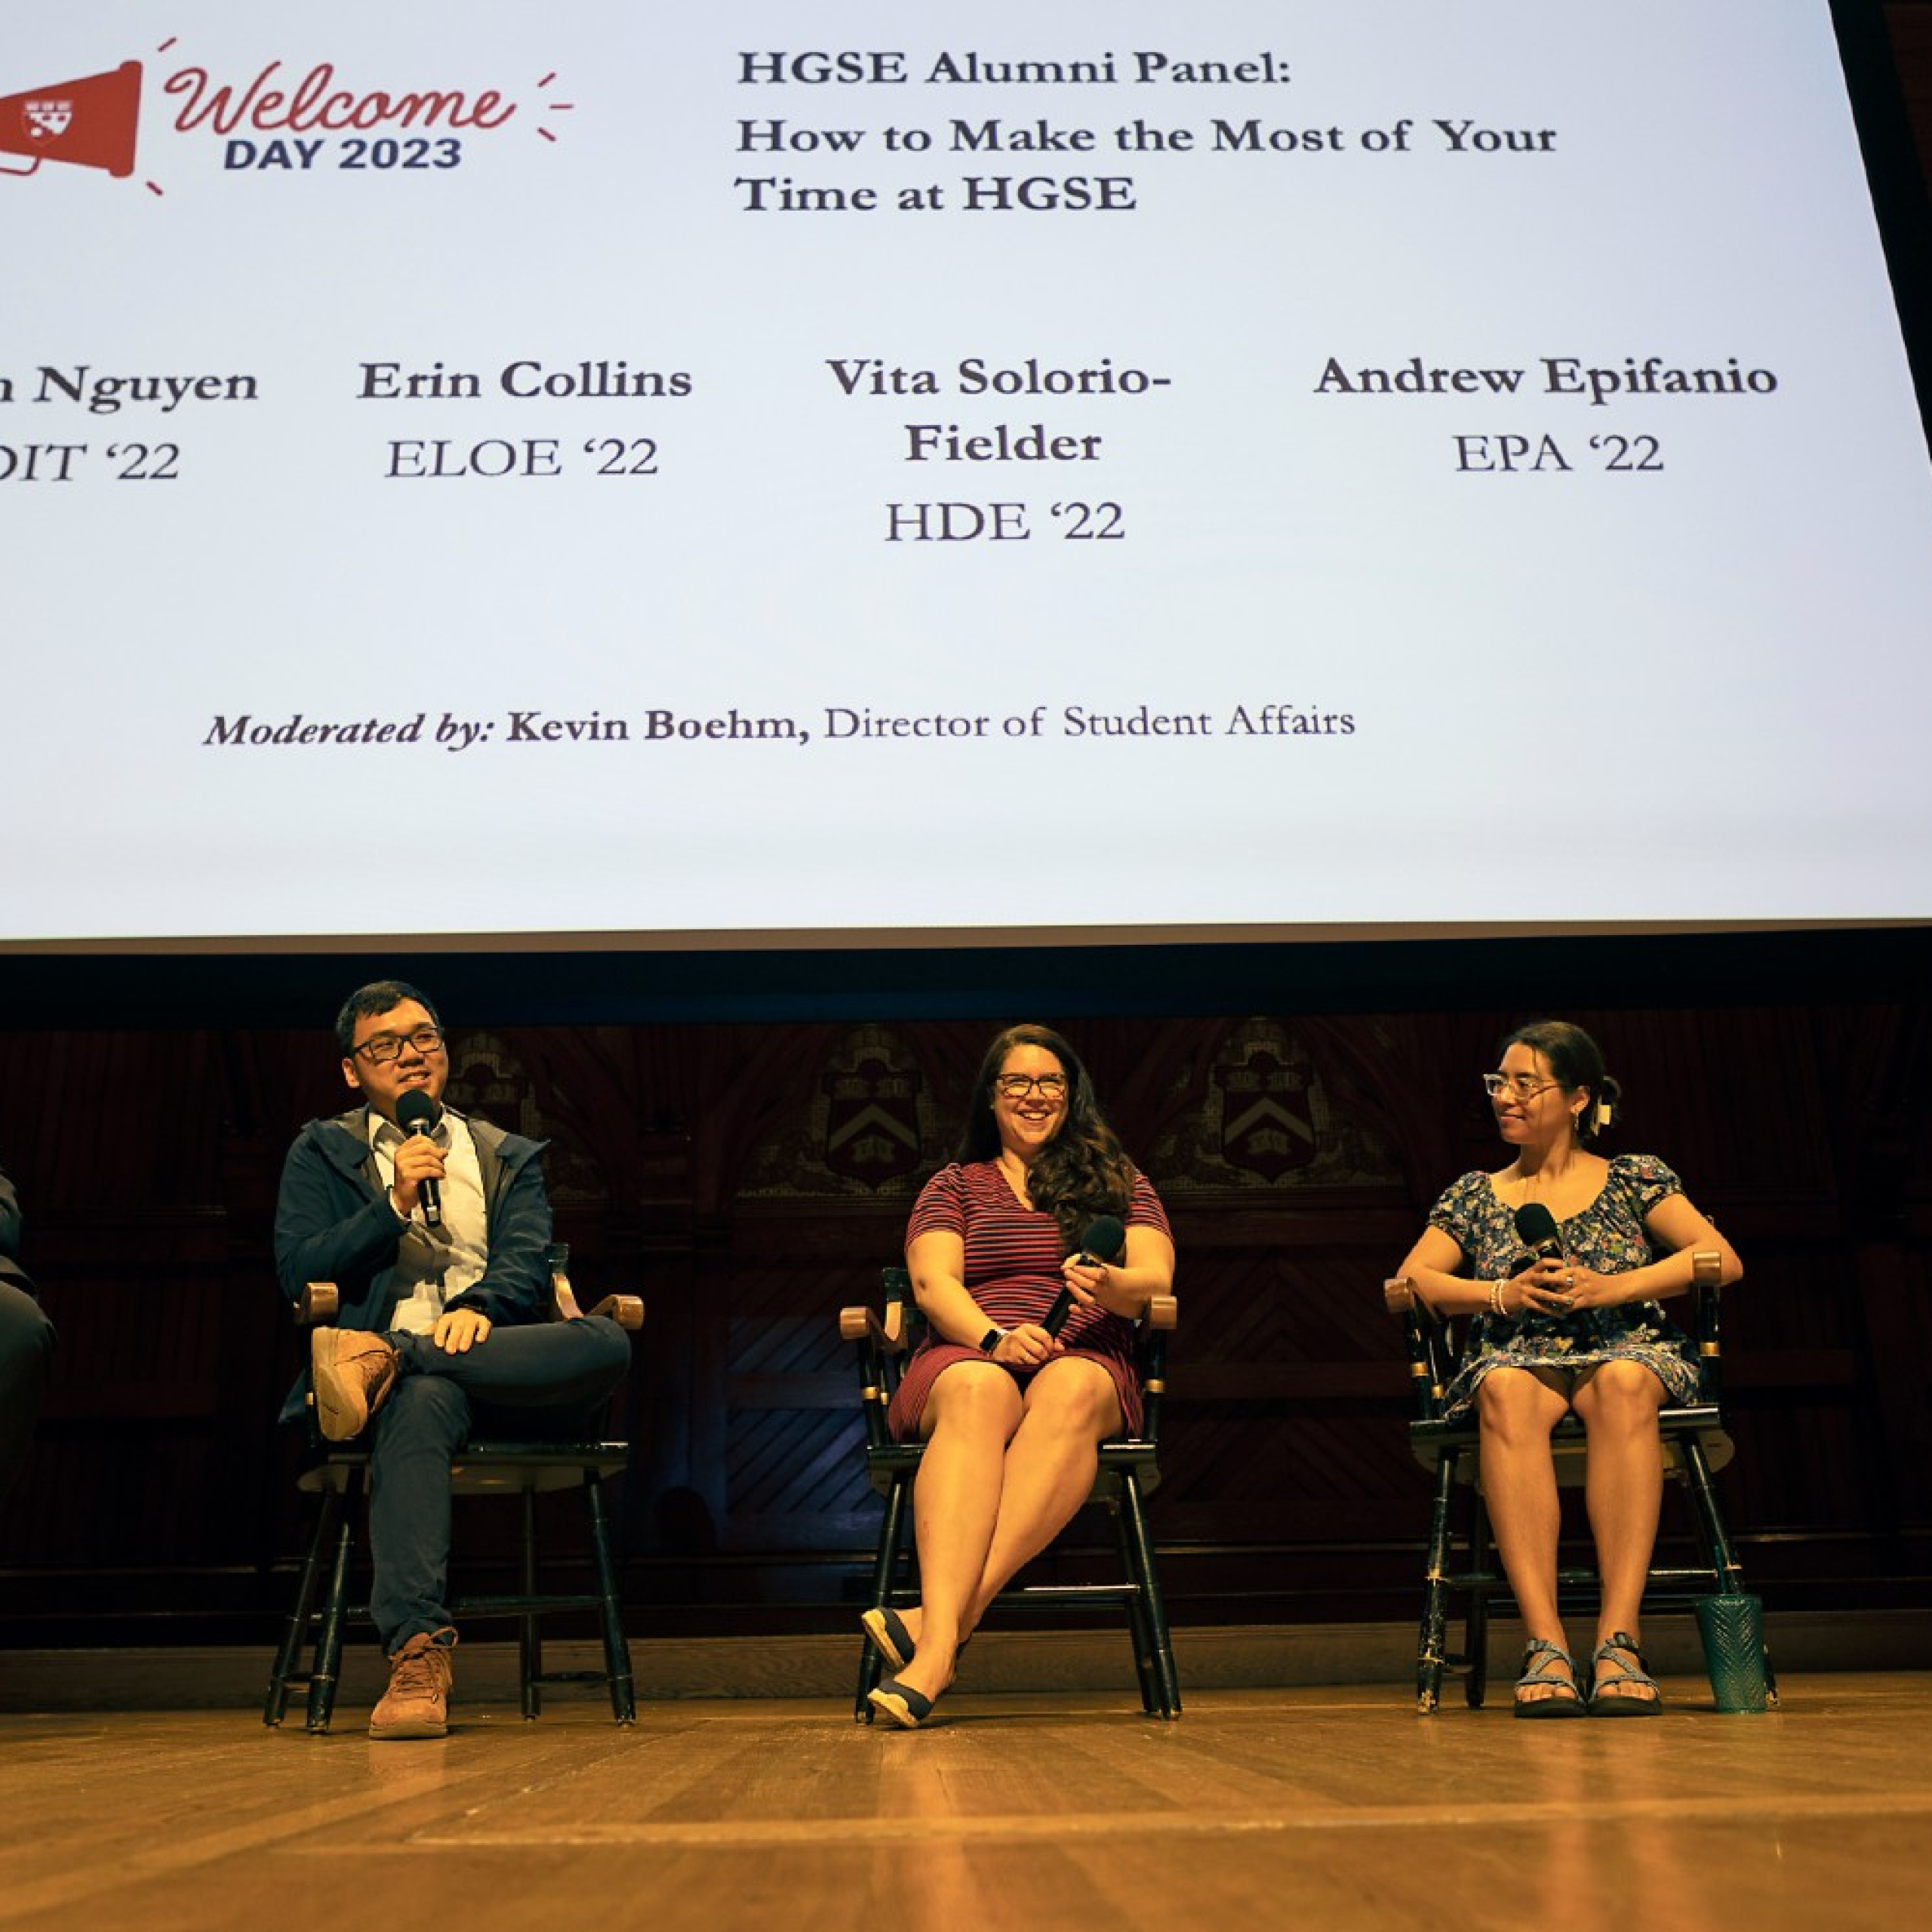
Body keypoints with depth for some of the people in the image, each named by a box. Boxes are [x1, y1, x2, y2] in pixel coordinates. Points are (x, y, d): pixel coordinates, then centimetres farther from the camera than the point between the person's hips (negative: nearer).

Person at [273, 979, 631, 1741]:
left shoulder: (509, 1157, 23)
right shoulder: (320, 1154, 20)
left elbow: (527, 1264, 6)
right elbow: (297, 1273, 6)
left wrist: (480, 1307, -17)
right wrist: (394, 1204, -6)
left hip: (499, 1359, 2)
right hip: (407, 1382, -2)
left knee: (608, 1342, -31)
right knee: (421, 1402, -41)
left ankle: (386, 1362, -33)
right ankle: (418, 1649, -47)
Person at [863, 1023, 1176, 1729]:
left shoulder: (1120, 1183, 21)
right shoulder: (952, 1187, 20)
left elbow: (1155, 1281, 4)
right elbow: (933, 1283, 2)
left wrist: (1111, 1286, -21)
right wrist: (994, 1337, -19)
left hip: (1087, 1360, 0)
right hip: (967, 1354, 0)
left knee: (1070, 1393, -38)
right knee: (977, 1392, -38)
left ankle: (945, 1620, -48)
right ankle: (941, 1636, -53)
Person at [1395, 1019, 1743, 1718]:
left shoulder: (1636, 1180, 15)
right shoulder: (1474, 1195, 19)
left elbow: (1723, 1259, 1)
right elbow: (1408, 1282, 7)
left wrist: (1613, 1288, -12)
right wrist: (1505, 1294, -9)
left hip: (1628, 1352, -1)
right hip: (1516, 1357, 1)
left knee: (1623, 1381, -39)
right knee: (1505, 1388, -37)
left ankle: (1619, 1638, -42)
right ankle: (1545, 1643, -43)